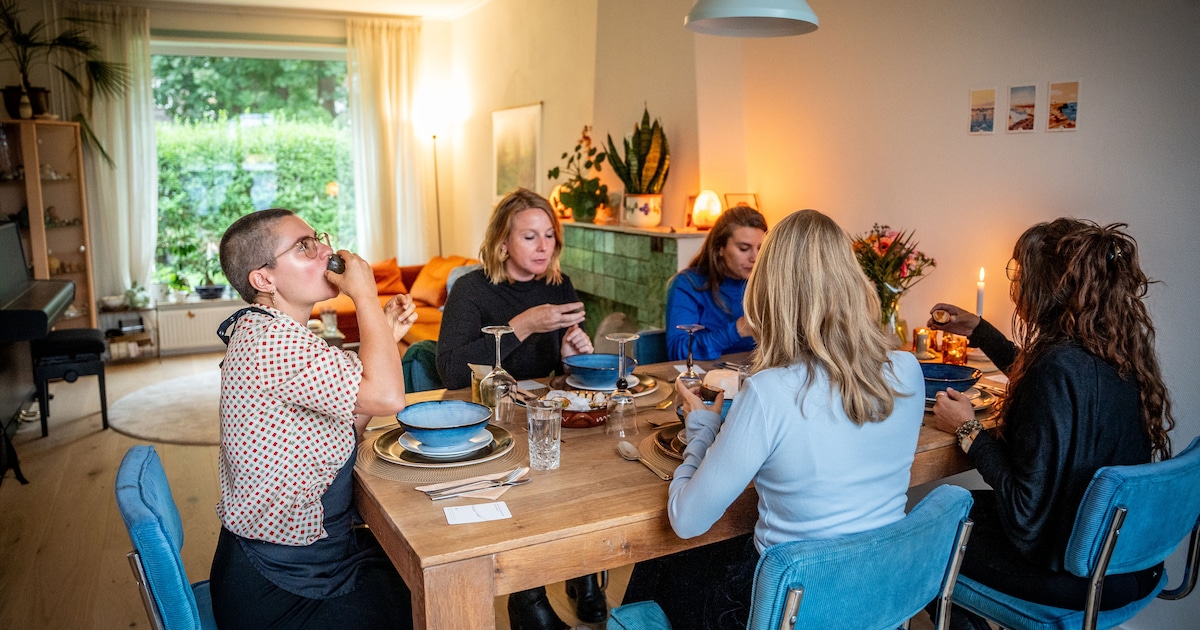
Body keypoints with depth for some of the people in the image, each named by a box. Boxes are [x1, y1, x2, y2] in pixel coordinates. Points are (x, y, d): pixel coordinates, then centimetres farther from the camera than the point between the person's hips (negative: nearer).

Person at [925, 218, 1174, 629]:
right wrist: (978, 331, 25)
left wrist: (968, 432, -15)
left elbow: (1027, 510, -26)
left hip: (1075, 573, -8)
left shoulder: (1062, 367, -30)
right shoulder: (1118, 352, -2)